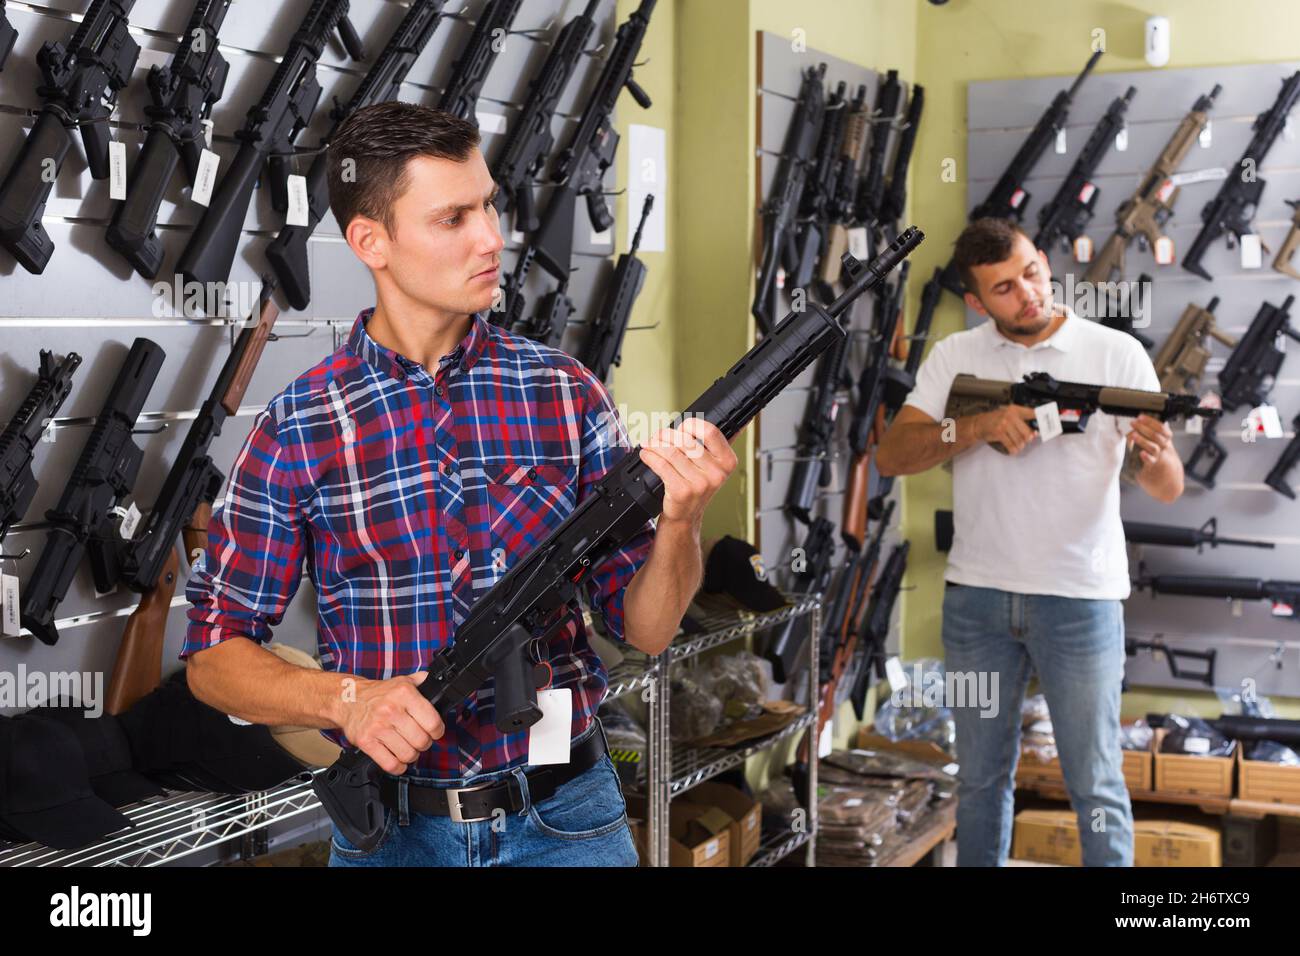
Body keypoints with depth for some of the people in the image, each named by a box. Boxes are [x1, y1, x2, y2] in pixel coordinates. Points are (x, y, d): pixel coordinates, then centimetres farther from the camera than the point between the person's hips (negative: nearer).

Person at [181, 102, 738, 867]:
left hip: (567, 820, 1)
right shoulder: (296, 431, -8)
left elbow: (645, 628, -2)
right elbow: (214, 656, -2)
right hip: (395, 831, -1)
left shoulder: (566, 393, -3)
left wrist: (680, 520, -21)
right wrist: (346, 699, -19)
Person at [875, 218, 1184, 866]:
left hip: (1081, 599, -2)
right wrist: (979, 425, -21)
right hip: (976, 597, 3)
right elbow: (891, 456, -6)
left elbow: (1168, 490, -10)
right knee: (981, 776, 16)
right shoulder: (954, 357, 4)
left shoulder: (1116, 354, -4)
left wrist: (1158, 459, -34)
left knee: (1094, 783, 7)